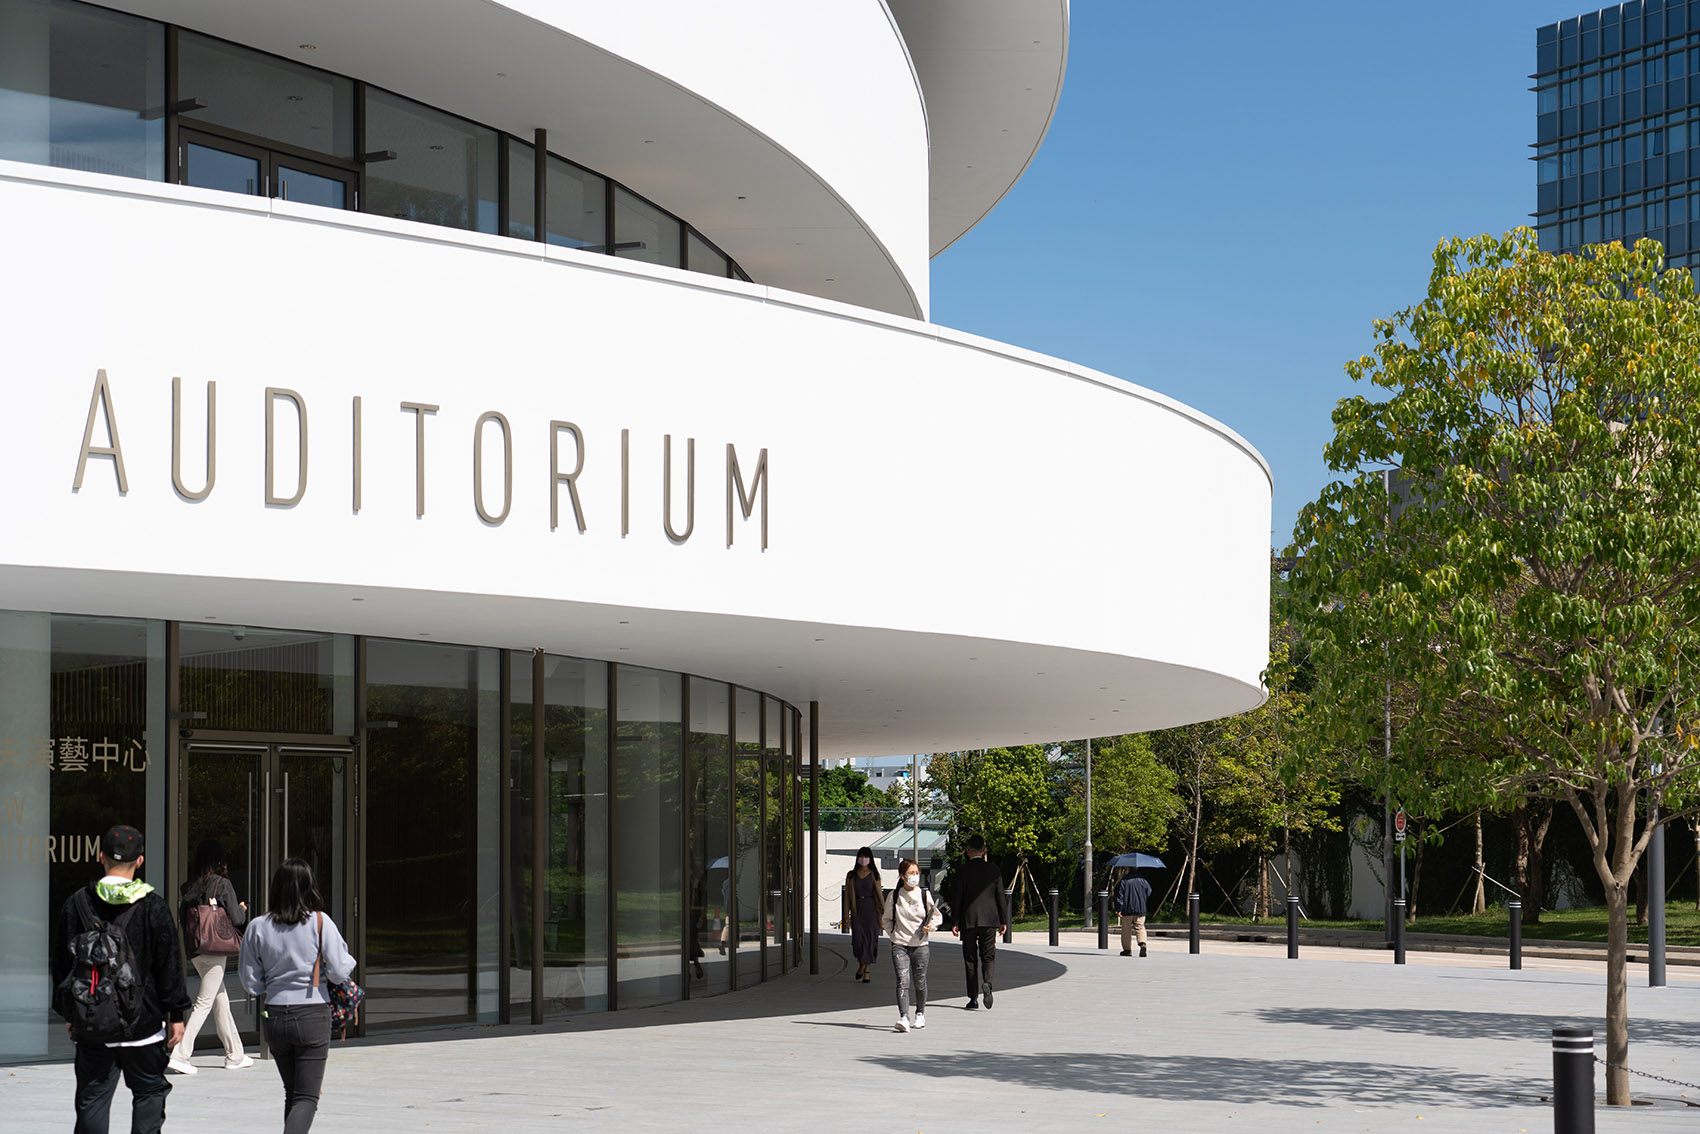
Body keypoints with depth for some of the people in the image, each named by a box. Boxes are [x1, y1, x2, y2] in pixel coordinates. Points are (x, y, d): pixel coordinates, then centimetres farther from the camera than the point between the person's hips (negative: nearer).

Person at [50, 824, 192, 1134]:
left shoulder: (75, 905, 1)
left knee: (92, 1097, 6)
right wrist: (176, 1015, 4)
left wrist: (68, 1014, 17)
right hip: (141, 1022, -2)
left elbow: (61, 965, 7)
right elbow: (169, 965, -4)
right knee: (149, 1091, 9)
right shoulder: (153, 907, -6)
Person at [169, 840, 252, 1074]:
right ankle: (180, 1054, -12)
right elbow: (236, 919, -8)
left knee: (221, 999, 15)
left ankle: (234, 1055, 21)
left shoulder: (187, 887, 4)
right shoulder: (222, 884, -9)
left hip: (194, 950, 6)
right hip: (215, 949, -6)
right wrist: (242, 908, 14)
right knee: (204, 1002, -3)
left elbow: (181, 917, 5)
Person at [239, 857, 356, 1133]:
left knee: (291, 1093, 19)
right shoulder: (320, 922, -10)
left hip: (274, 1016, 3)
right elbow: (340, 973, -9)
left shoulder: (258, 927, -2)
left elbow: (250, 982, 2)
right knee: (307, 1097, -1)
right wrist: (350, 963, 12)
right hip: (312, 1015, -3)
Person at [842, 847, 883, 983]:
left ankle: (867, 971, 3)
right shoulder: (851, 876, 8)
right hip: (857, 910, 1)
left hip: (871, 908, -1)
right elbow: (847, 895, 8)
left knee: (870, 938, -4)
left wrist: (882, 911, -3)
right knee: (858, 939, -8)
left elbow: (879, 894, 4)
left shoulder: (874, 875, 5)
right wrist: (846, 914, 3)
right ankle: (861, 964, 20)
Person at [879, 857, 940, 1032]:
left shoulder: (924, 895, 2)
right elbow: (886, 919, 14)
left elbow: (937, 916, 12)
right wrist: (892, 934, 1)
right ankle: (904, 1018, -20)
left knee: (920, 982, 9)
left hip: (920, 945, 1)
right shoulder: (894, 896, 3)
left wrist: (930, 926, -7)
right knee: (903, 981, -13)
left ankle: (920, 1014, 31)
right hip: (899, 945, -1)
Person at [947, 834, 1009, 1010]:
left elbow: (956, 899, -4)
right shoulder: (993, 870, 2)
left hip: (968, 921, -1)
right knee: (988, 956, 8)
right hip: (989, 920, 1)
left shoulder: (961, 872, -4)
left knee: (970, 959, 6)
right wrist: (1003, 921, 9)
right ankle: (987, 983, -21)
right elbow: (1001, 896, 3)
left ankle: (974, 997, 5)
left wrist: (954, 923, -1)